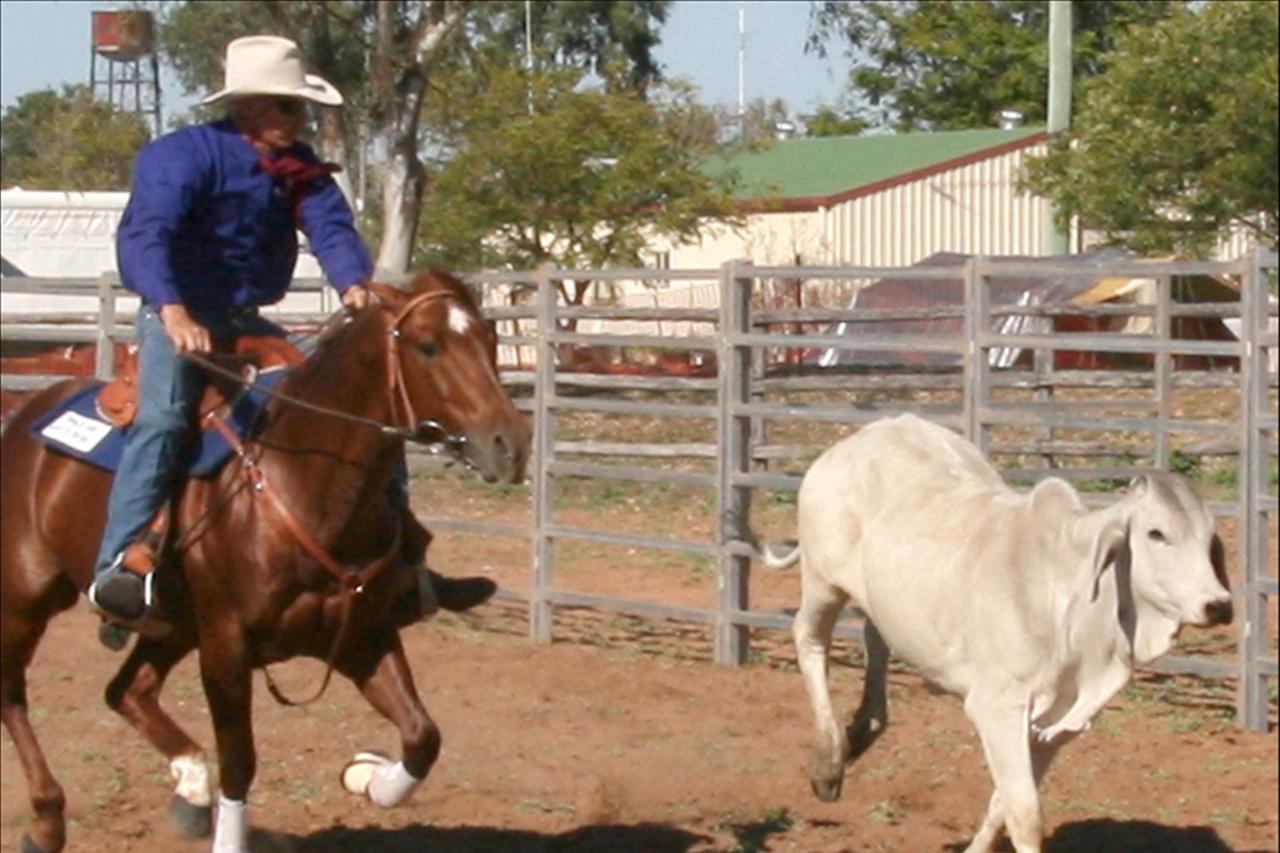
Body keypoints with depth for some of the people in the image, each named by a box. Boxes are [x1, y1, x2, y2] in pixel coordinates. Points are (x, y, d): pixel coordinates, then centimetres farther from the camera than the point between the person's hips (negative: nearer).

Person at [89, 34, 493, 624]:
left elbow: (331, 226, -9)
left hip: (246, 321, 7)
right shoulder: (184, 155, -15)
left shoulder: (298, 169, 6)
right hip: (176, 319, -7)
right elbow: (143, 236, -29)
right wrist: (173, 311, -46)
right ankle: (117, 567, -36)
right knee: (163, 415, -33)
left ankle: (403, 558, 6)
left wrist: (353, 283, -32)